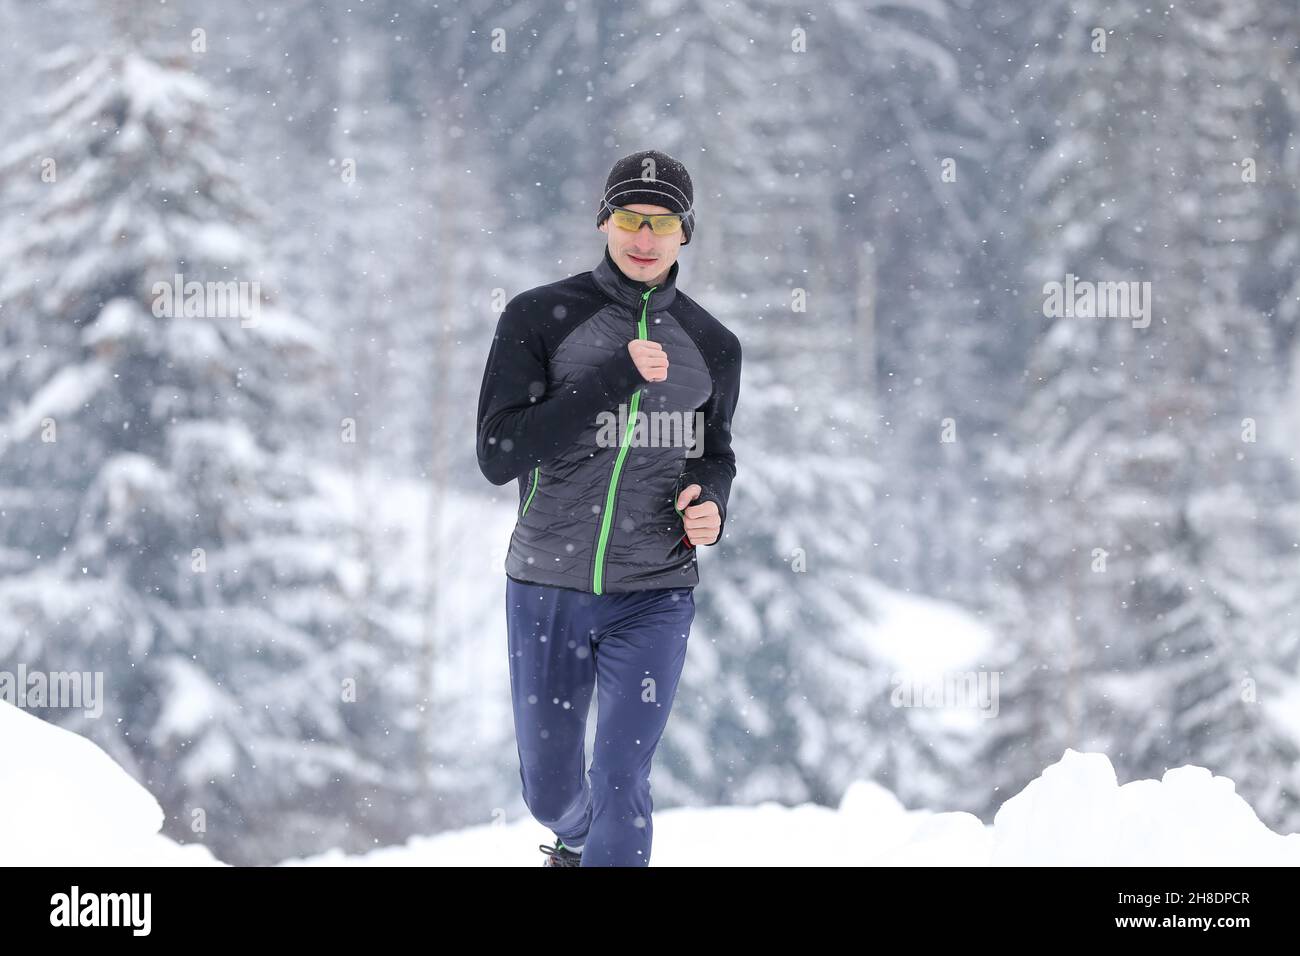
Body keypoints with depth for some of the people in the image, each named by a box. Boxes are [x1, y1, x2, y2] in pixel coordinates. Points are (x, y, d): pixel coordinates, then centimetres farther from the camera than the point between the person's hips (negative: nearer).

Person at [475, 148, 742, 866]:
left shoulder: (712, 347, 4)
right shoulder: (539, 318, -6)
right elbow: (498, 455, -15)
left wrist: (711, 507, -4)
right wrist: (612, 377, -21)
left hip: (653, 598, 0)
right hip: (546, 591, 0)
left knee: (620, 792, -13)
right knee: (549, 794, 15)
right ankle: (576, 841, 50)